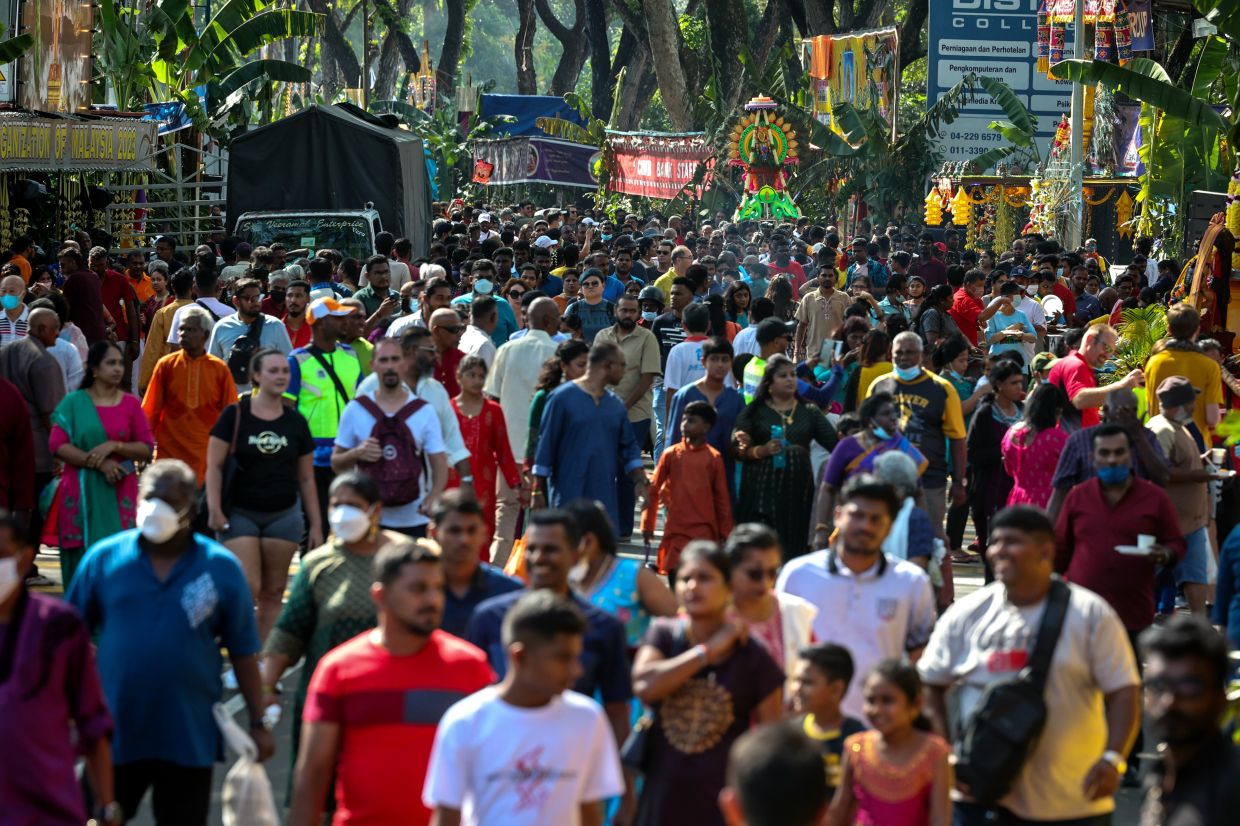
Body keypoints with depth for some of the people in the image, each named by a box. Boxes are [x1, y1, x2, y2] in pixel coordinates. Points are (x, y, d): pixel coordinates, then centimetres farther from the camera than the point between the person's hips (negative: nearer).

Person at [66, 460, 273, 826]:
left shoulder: (222, 568, -4)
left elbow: (243, 653, 1)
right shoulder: (104, 558, -3)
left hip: (189, 739, 0)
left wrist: (257, 723, -1)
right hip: (113, 735, 0)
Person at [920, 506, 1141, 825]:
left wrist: (1112, 759, -19)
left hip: (1074, 800, -1)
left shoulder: (1090, 614, -2)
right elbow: (930, 687, 11)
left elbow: (1122, 691, -5)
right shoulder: (966, 614, 4)